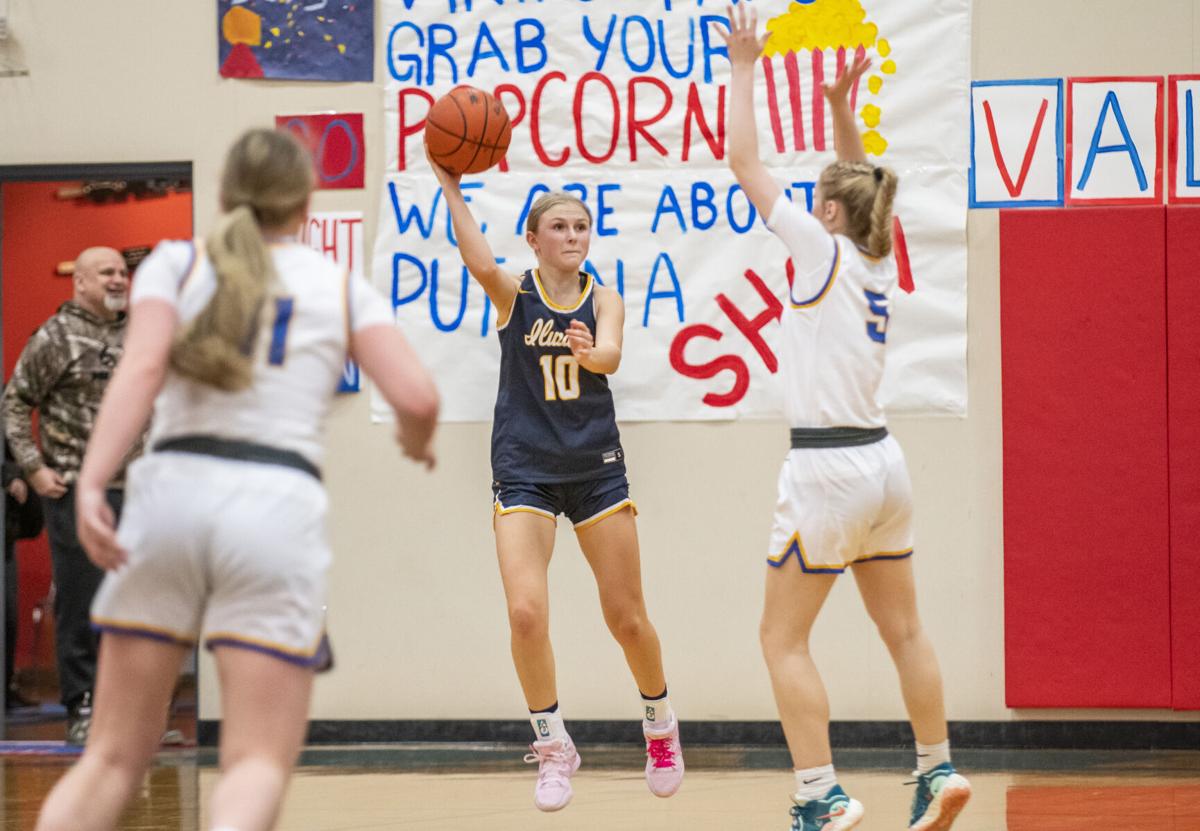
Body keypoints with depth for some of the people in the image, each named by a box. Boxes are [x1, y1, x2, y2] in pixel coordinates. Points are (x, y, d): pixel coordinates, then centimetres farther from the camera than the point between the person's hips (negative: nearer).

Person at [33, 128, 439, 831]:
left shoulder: (176, 264, 13)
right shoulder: (344, 286, 13)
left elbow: (142, 369, -5)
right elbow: (417, 398, 1)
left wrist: (92, 484, -16)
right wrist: (417, 444, 25)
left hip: (171, 490, 2)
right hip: (278, 505, -1)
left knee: (115, 756, 9)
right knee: (260, 766, -2)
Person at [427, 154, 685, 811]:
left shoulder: (603, 300, 1)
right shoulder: (514, 294, -2)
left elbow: (611, 355, -20)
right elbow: (480, 264, -26)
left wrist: (590, 352, -43)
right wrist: (451, 188, -32)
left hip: (596, 467, 1)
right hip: (524, 471, -1)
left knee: (627, 616, 6)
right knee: (526, 613, -16)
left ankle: (660, 726, 31)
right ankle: (552, 746, 1)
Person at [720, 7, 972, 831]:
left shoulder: (824, 252, -10)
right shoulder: (879, 260, 9)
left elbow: (745, 165, -6)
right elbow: (862, 182, 30)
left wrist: (744, 69, 0)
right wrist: (843, 106, 26)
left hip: (828, 470, -8)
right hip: (882, 462, 8)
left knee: (784, 640, -3)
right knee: (903, 630, 15)